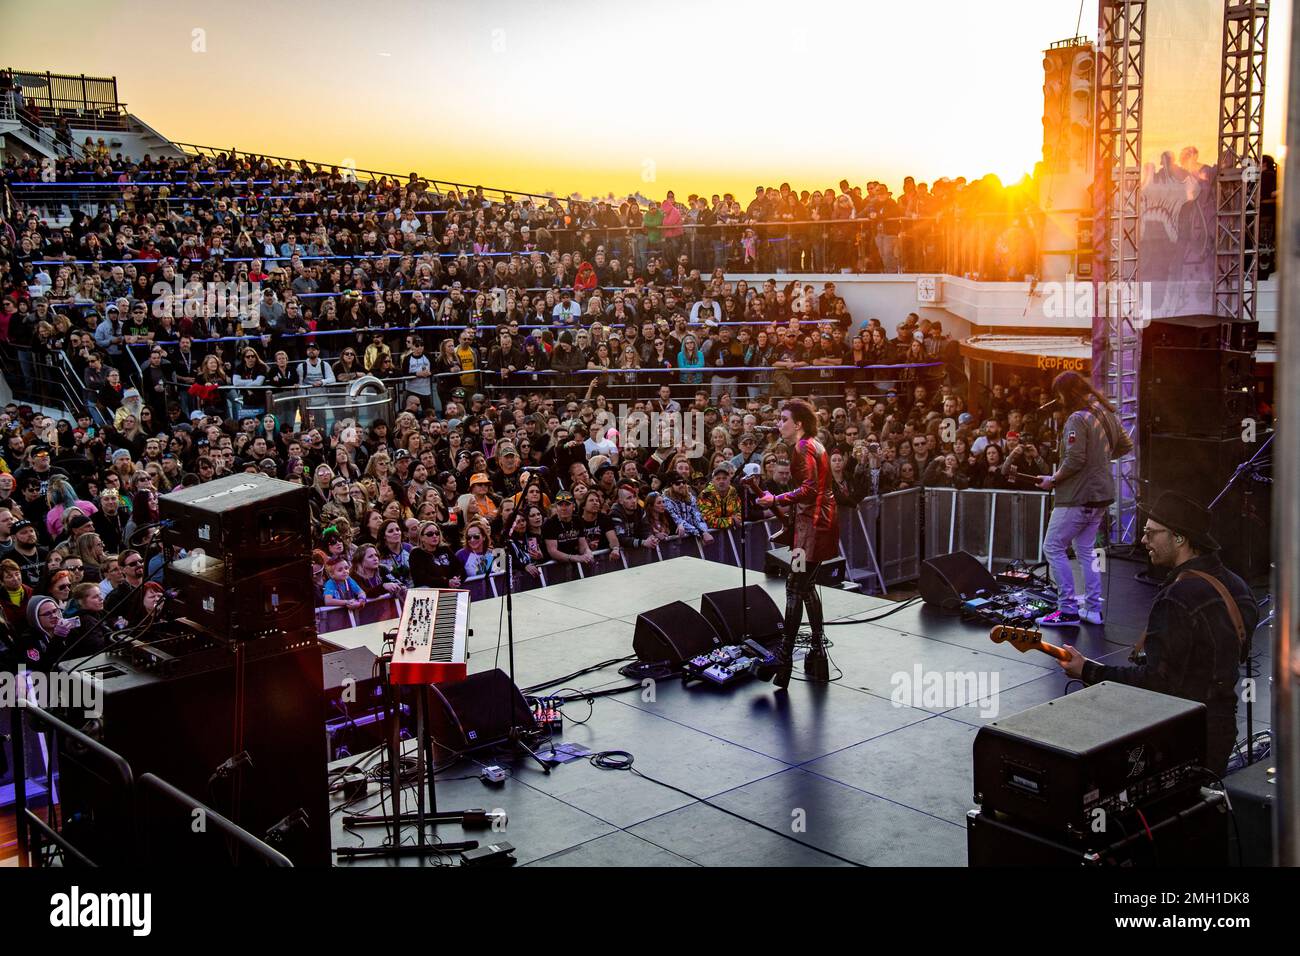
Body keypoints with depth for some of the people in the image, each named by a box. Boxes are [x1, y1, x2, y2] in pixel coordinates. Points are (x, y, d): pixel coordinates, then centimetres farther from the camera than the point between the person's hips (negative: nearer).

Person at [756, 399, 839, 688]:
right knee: (806, 586, 16)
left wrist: (776, 500, -22)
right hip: (822, 520, 11)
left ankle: (784, 660, -11)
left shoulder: (803, 447, -13)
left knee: (795, 587, -11)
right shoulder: (815, 445, 18)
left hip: (812, 523, -11)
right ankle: (818, 651, 20)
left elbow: (809, 489, -23)